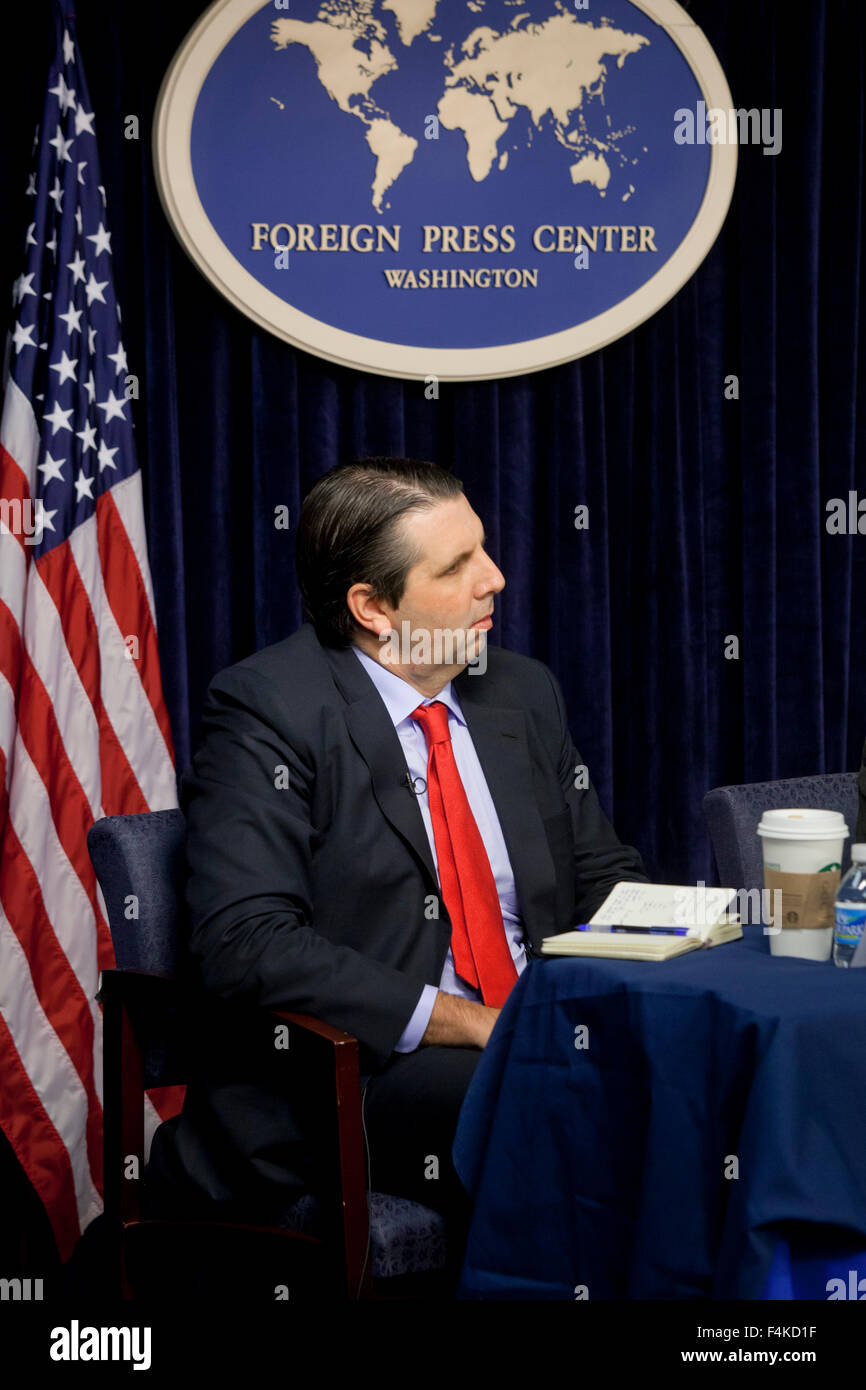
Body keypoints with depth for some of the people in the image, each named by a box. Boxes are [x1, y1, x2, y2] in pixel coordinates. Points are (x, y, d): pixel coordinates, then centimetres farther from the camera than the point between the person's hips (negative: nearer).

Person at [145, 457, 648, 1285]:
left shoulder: (525, 694, 14)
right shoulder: (268, 710, -8)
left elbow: (604, 875, 22)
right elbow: (246, 944, -19)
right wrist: (476, 1025, -21)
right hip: (347, 1076, -6)